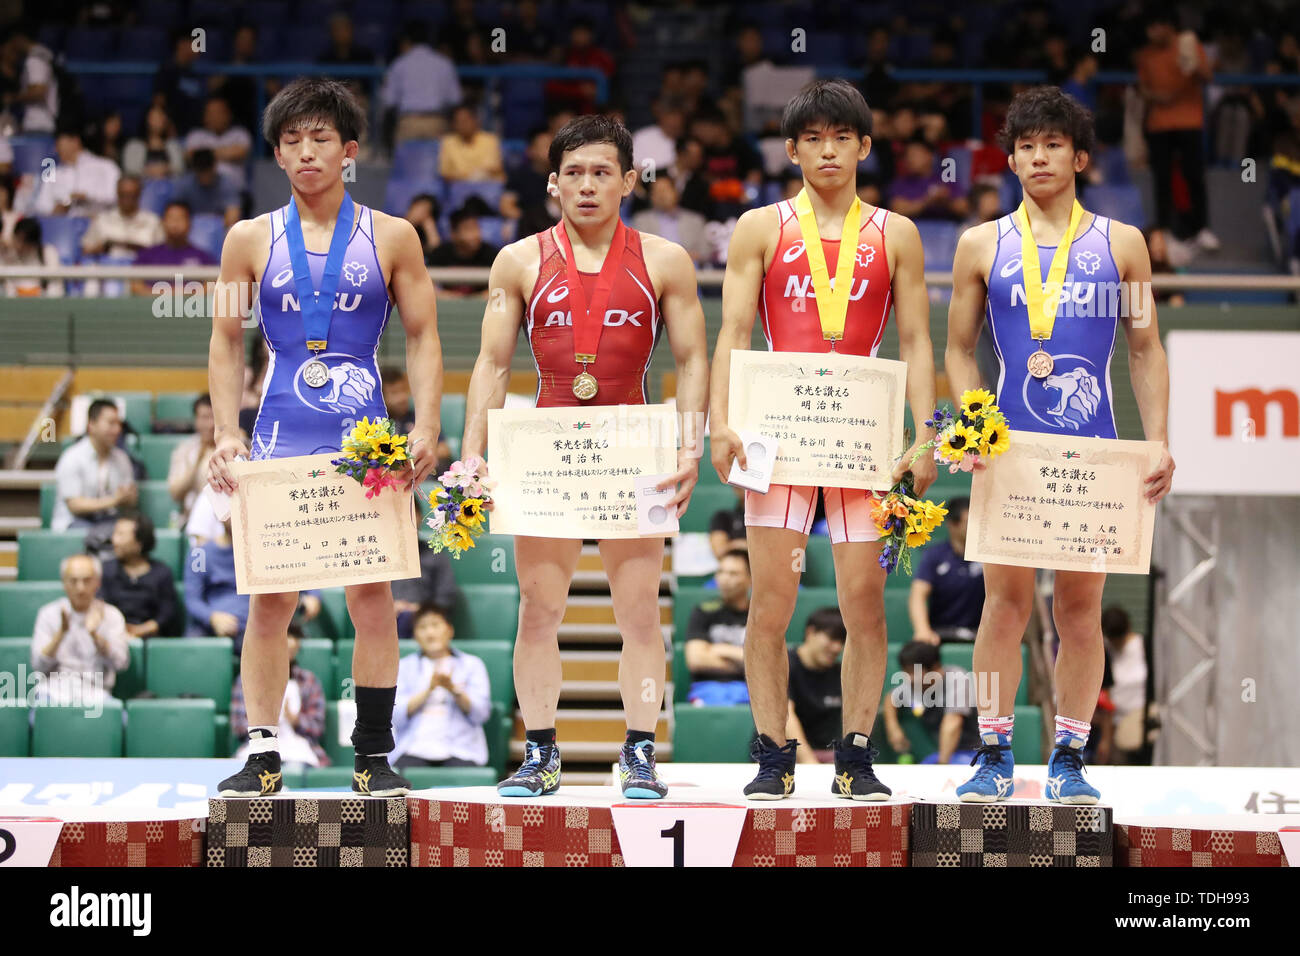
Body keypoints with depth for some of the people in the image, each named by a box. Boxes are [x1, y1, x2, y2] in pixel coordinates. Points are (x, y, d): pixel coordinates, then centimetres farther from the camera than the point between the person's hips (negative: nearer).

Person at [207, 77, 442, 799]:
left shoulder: (391, 238, 6)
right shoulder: (251, 239, 9)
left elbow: (423, 337, 7)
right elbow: (226, 342, 12)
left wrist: (427, 425, -6)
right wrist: (226, 433, 2)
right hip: (280, 438, 1)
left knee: (372, 595, -3)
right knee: (269, 598, -2)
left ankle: (374, 758, 4)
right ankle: (262, 755, 3)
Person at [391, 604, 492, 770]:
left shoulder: (472, 664, 18)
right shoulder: (404, 666, 19)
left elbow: (481, 714, 4)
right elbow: (395, 715, 4)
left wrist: (454, 689, -13)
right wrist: (428, 690, -9)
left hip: (460, 749, 0)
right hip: (415, 748, 0)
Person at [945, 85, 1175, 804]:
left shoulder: (1119, 244, 9)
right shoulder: (982, 246, 8)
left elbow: (1145, 350, 11)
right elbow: (958, 349, 11)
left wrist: (1158, 441, 1)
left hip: (1092, 448, 1)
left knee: (1081, 605, 2)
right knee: (1006, 599, -4)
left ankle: (1069, 758, 9)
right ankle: (994, 756, 2)